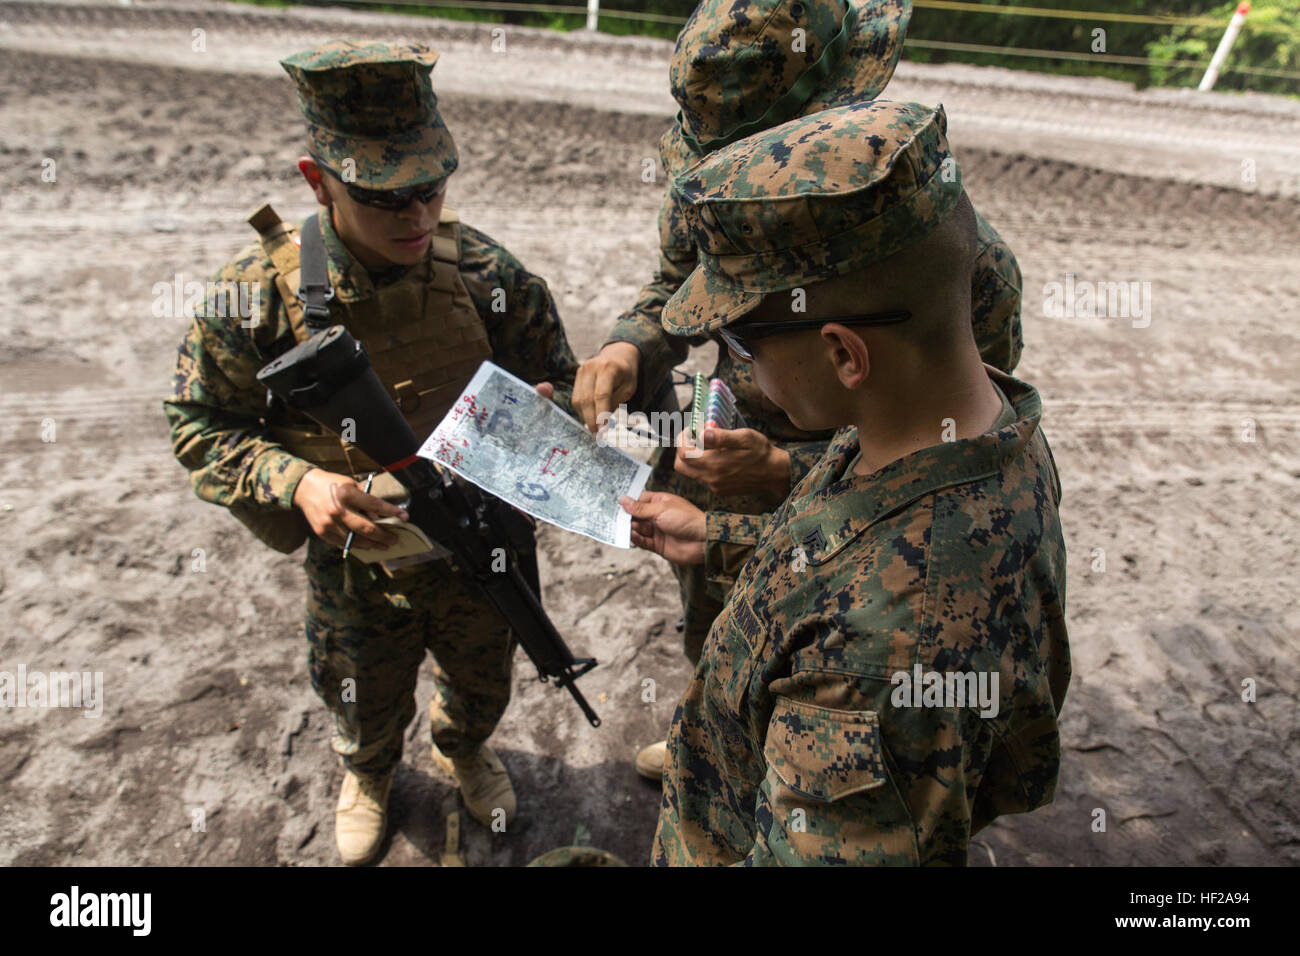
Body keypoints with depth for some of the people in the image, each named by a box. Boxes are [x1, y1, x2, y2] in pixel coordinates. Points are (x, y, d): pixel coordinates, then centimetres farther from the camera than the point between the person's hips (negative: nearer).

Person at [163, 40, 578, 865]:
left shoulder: (483, 268, -16)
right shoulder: (260, 289, -20)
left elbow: (557, 376, -3)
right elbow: (201, 429, -9)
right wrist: (297, 483, -27)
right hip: (357, 561, -1)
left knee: (482, 682, 28)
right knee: (366, 706, 26)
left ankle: (465, 749, 65)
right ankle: (369, 775, 64)